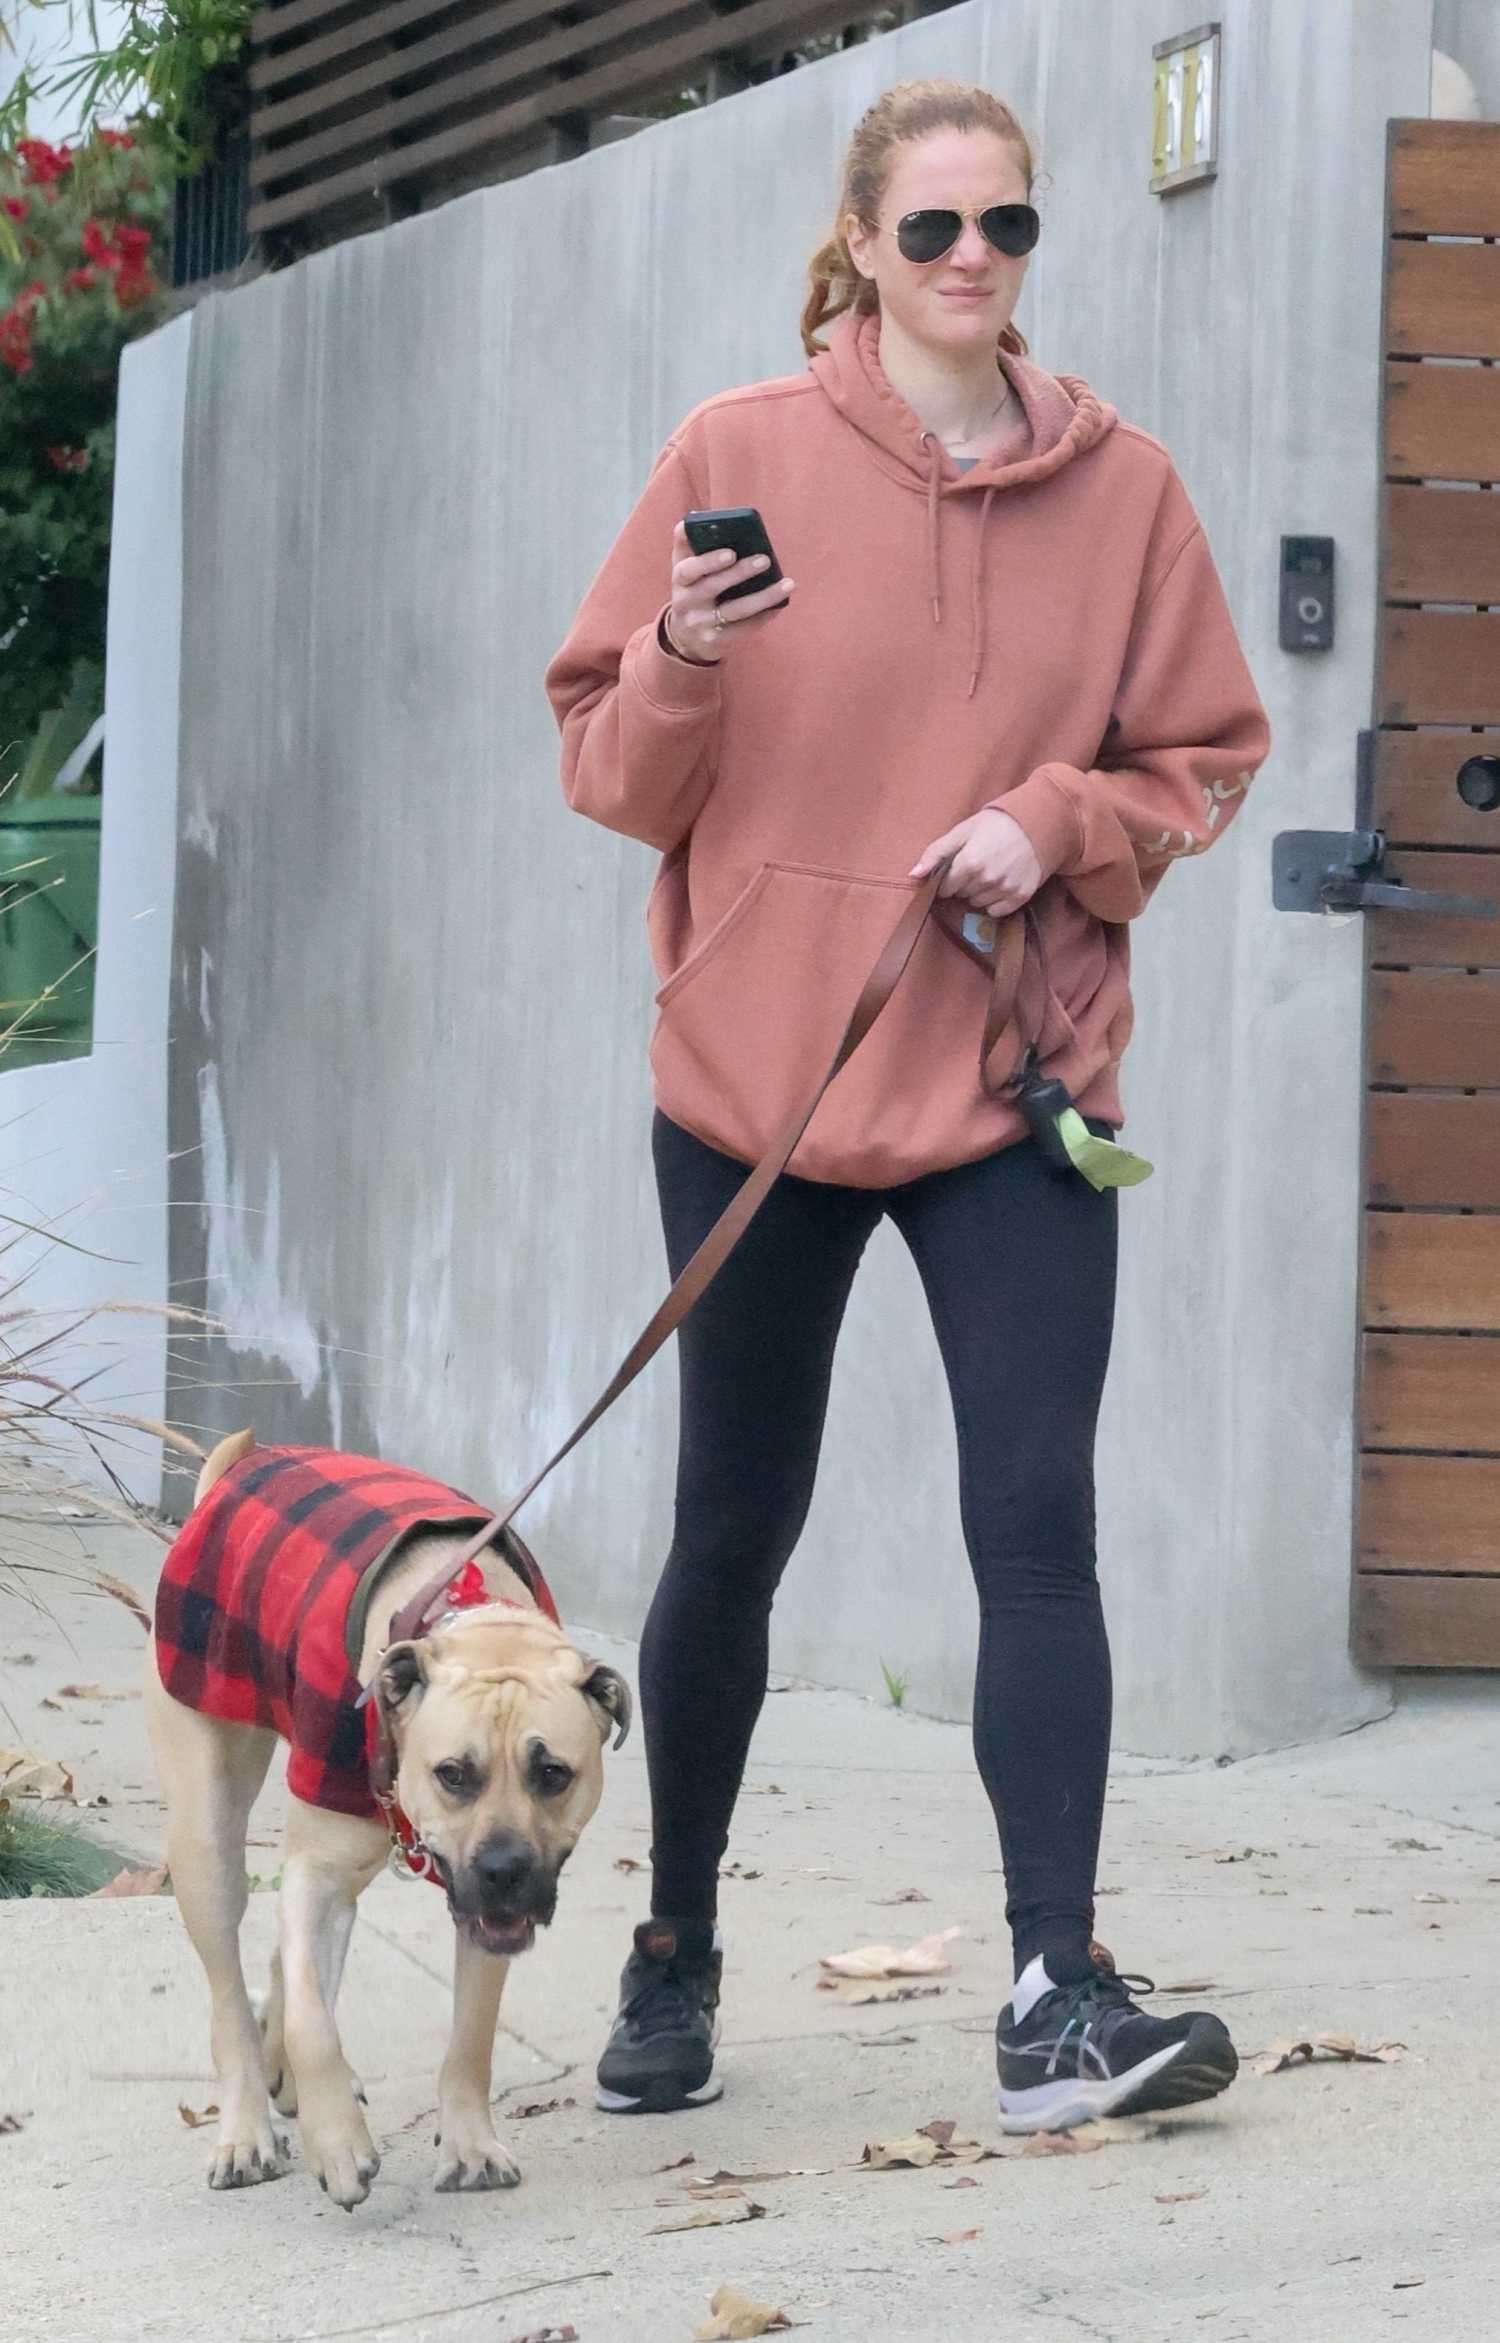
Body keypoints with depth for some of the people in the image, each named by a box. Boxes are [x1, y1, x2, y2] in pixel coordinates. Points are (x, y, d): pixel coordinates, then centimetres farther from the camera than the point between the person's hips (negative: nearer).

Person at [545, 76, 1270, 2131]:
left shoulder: (1123, 487, 2)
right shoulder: (741, 456, -2)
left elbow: (1203, 760, 8)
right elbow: (611, 767, 1)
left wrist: (1060, 825, -11)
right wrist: (681, 678, -20)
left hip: (1018, 1081, 1)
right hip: (758, 1073, 0)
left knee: (1038, 1517, -12)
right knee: (734, 1533, 8)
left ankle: (1059, 1995, -16)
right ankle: (677, 1953, 27)